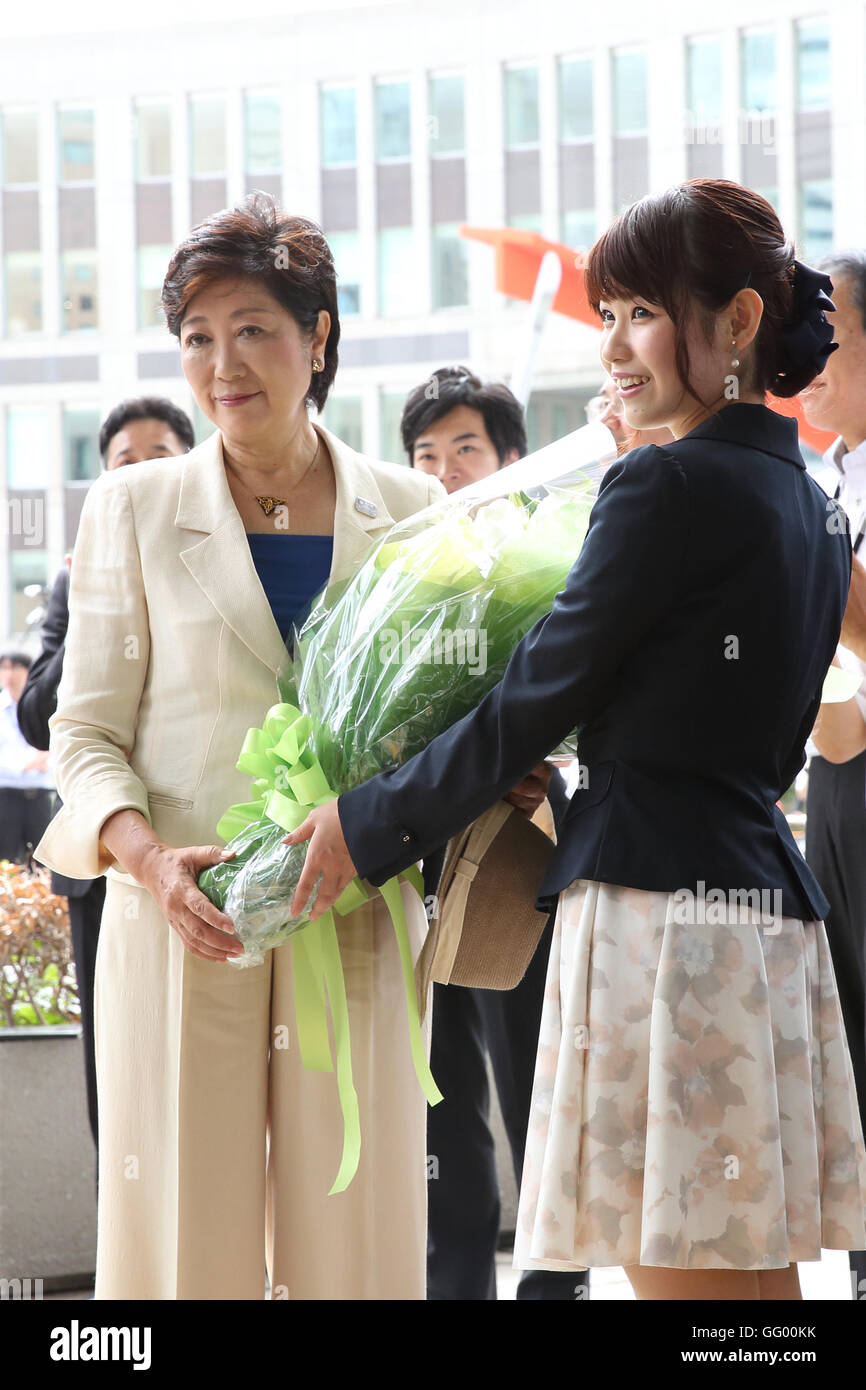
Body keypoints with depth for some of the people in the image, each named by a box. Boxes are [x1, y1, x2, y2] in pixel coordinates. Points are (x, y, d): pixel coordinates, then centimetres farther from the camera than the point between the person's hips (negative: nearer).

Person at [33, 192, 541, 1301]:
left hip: (356, 927, 1)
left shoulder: (410, 512, 9)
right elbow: (87, 731, 4)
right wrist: (147, 856, -14)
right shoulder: (131, 510, 7)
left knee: (354, 1237, 1)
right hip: (184, 926, -1)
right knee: (188, 1231, -2)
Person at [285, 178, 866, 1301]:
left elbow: (533, 705, -8)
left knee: (681, 1272, -8)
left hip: (665, 908, -9)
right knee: (756, 1278, 9)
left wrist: (367, 825, 2)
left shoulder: (668, 486, -10)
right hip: (772, 908, 9)